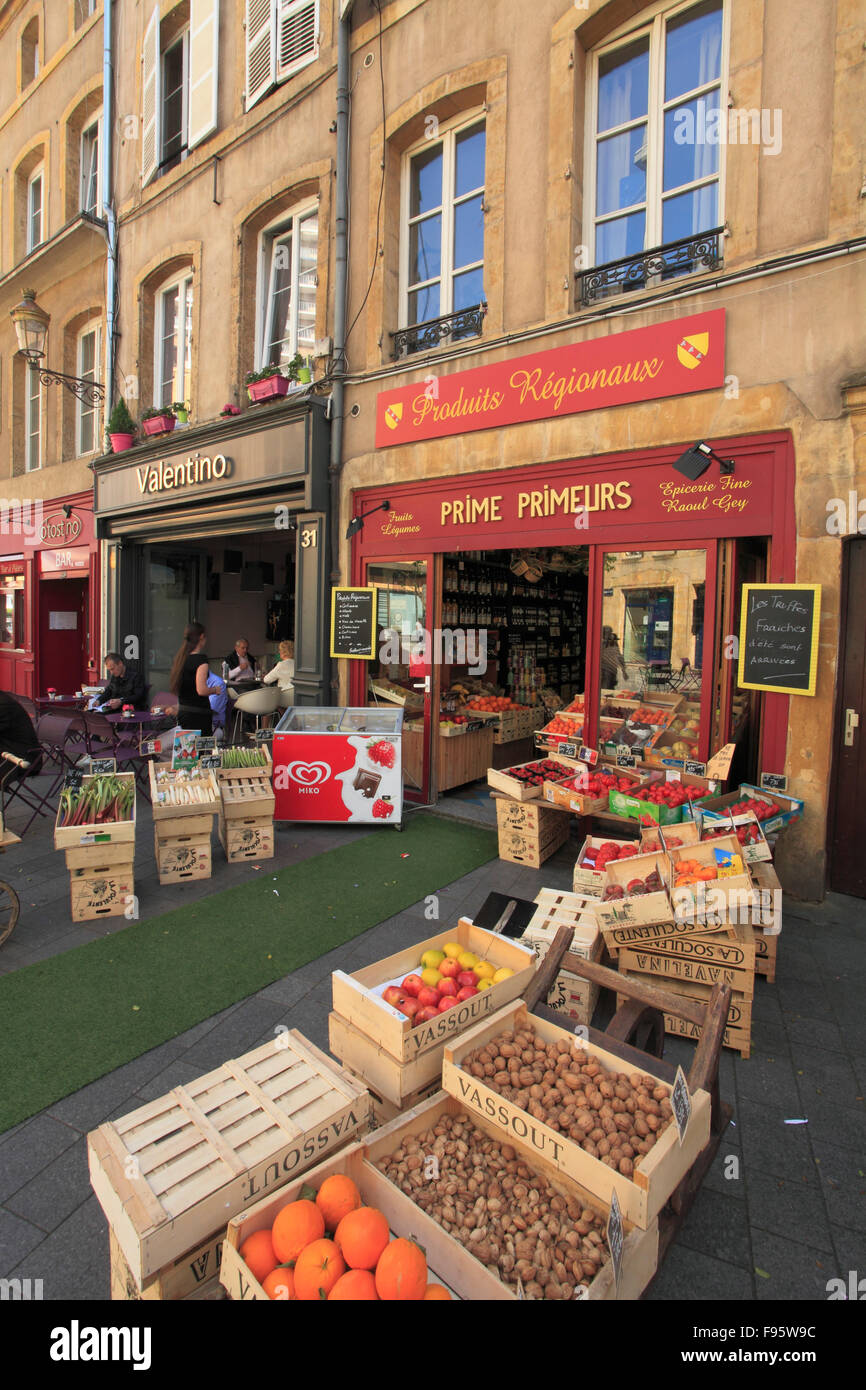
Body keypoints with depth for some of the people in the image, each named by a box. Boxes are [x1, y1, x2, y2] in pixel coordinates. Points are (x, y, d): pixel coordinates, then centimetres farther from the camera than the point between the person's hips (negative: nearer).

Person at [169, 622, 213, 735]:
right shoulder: (201, 659, -14)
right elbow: (201, 690, -22)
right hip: (198, 713, -8)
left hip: (182, 712, 8)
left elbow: (174, 689, 14)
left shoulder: (180, 658, 8)